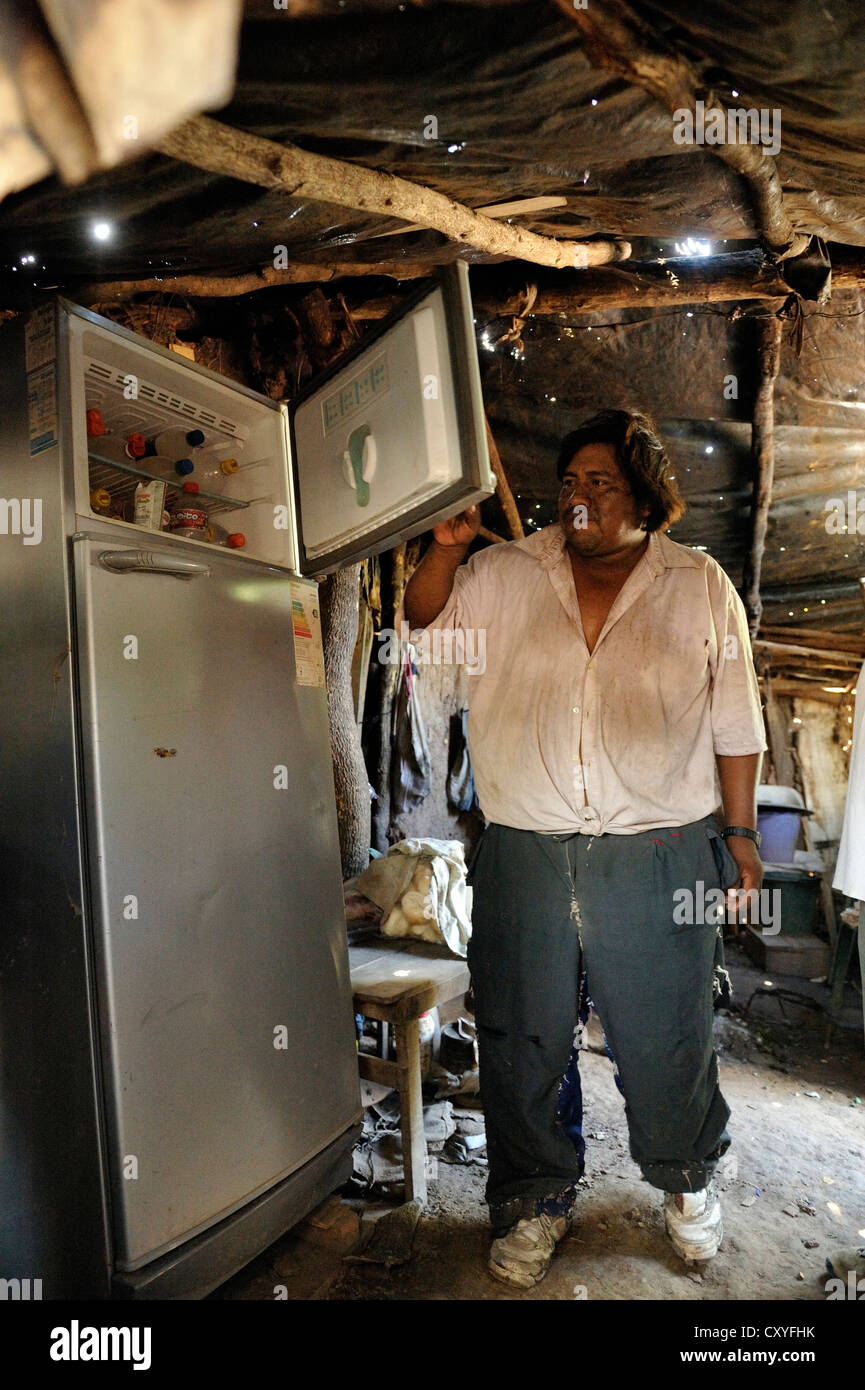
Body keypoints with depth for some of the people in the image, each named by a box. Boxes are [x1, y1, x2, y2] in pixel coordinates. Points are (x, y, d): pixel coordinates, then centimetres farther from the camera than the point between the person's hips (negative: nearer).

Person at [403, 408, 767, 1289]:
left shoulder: (701, 587, 4)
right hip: (525, 856, 1)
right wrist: (446, 547, -9)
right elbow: (425, 618, 8)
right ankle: (538, 1199, 39)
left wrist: (740, 830, 5)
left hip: (657, 857, -1)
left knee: (665, 1036, 16)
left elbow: (735, 723, 6)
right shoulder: (506, 575, 6)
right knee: (524, 1037, 13)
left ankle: (686, 1178, 47)